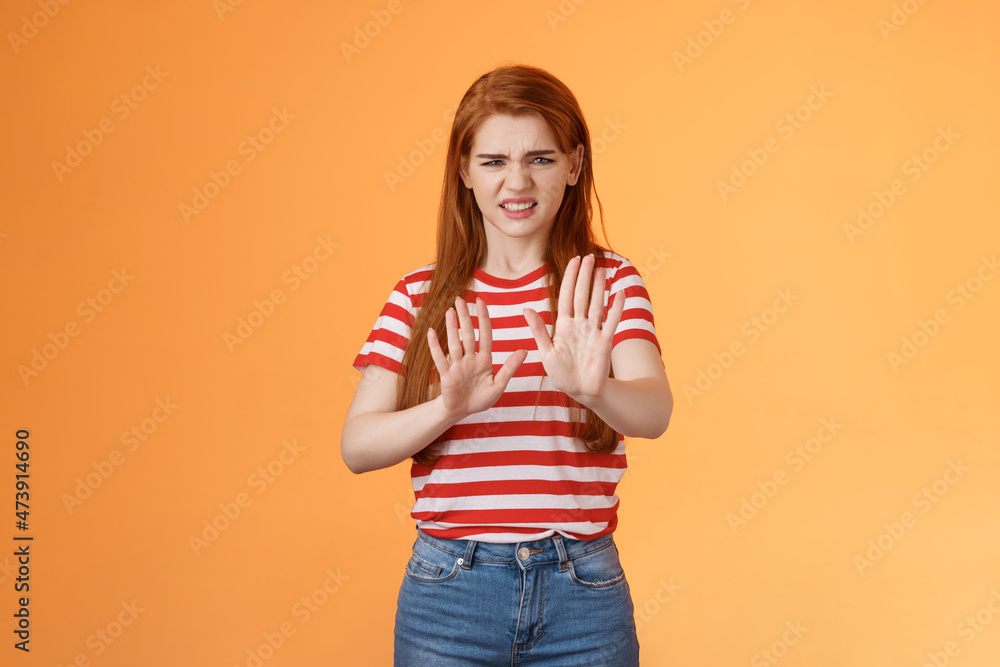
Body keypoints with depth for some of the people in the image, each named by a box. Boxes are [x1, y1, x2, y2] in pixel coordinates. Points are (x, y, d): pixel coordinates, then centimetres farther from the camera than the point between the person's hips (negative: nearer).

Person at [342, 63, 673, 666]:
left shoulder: (611, 283, 0)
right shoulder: (420, 295, 2)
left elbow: (655, 412, -17)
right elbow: (357, 446, -6)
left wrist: (592, 390, -38)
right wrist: (451, 407, -24)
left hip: (582, 595, 0)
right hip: (448, 590, 1)